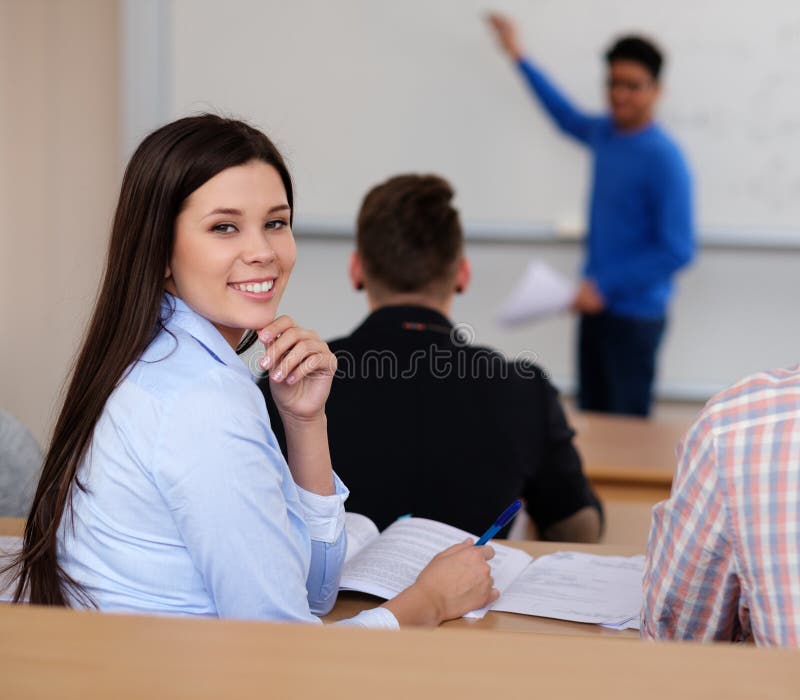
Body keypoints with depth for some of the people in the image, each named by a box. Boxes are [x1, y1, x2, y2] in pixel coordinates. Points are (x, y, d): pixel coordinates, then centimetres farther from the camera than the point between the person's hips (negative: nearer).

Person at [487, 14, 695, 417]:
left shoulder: (664, 159, -16)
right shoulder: (605, 134, 5)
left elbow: (678, 250, -19)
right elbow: (568, 118, 30)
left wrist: (605, 285, -19)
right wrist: (519, 56, 34)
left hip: (635, 315, -7)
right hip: (598, 306, 7)